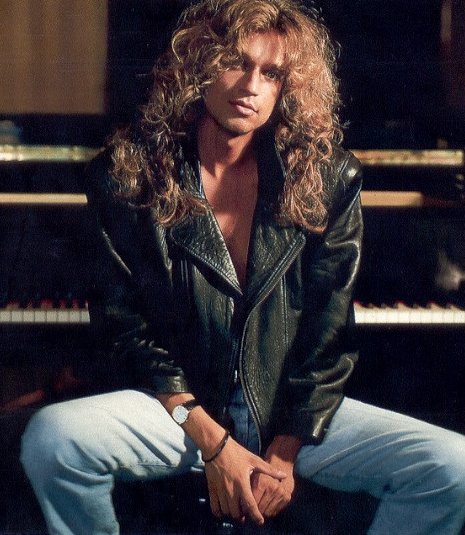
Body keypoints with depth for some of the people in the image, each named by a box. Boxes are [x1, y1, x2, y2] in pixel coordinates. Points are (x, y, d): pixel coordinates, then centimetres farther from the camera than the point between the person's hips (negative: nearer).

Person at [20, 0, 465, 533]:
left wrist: (285, 452, -9)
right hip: (179, 409, -1)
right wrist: (213, 443, -12)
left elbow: (330, 333, -1)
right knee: (50, 439, -29)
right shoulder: (128, 175, -4)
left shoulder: (329, 179, -2)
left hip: (295, 415, 1)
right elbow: (125, 326, -4)